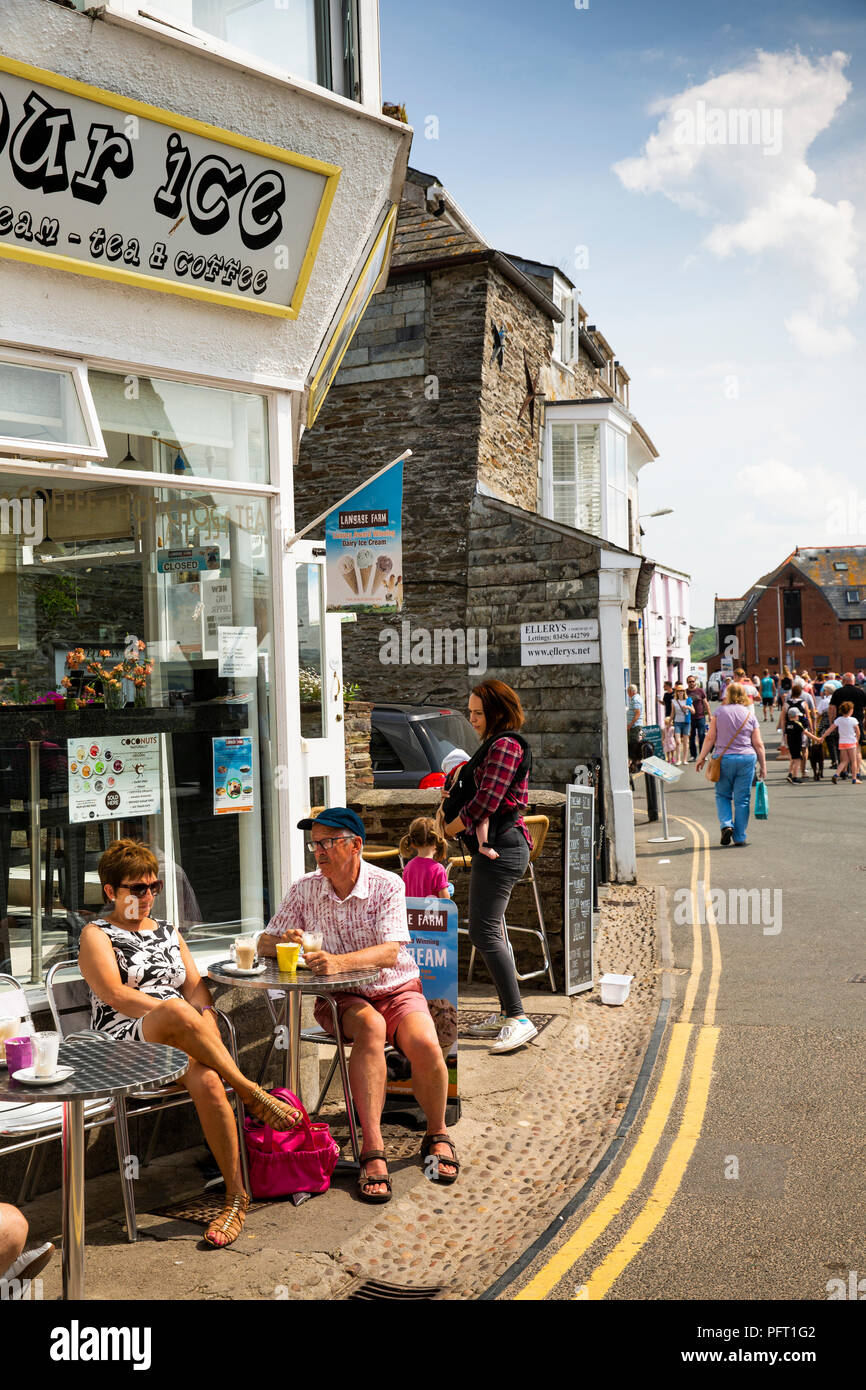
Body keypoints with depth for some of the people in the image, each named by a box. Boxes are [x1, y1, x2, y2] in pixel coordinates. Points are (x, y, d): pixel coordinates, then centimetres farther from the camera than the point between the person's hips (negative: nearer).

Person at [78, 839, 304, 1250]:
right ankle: (251, 1092, -29)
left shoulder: (168, 932, 26)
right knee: (176, 1010, -39)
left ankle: (237, 1195, -28)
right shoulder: (97, 934, 10)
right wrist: (174, 1015, -17)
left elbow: (197, 986, 15)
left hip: (178, 1042, 4)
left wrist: (203, 1021, -8)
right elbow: (115, 994, -6)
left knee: (206, 1080, -34)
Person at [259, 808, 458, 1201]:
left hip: (397, 990, 0)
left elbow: (390, 952, -22)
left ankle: (436, 1135, 0)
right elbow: (264, 943, 6)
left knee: (424, 1045, -29)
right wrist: (285, 942, -20)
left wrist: (339, 962, -40)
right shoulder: (304, 889, 0)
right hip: (341, 998, 1)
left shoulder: (387, 885, -9)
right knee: (370, 1027, -34)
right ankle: (372, 1151, -33)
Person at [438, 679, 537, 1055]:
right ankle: (506, 1013, 20)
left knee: (485, 932, -14)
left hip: (500, 848, -11)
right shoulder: (494, 745, 20)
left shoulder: (505, 745, -13)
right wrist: (447, 805, 0)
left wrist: (447, 829, -8)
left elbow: (485, 802, -20)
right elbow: (472, 789, 19)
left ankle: (518, 1019, -15)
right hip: (494, 847, 11)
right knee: (488, 931, 14)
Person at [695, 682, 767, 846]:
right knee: (742, 799, 6)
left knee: (722, 795, 14)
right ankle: (740, 837, 8)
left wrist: (702, 758, 5)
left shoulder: (720, 712, 0)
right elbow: (758, 744, 3)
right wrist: (763, 766, 9)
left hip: (724, 758, -1)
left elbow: (710, 737, -4)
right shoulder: (750, 715, 4)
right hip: (747, 759, 1)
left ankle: (726, 825, -7)